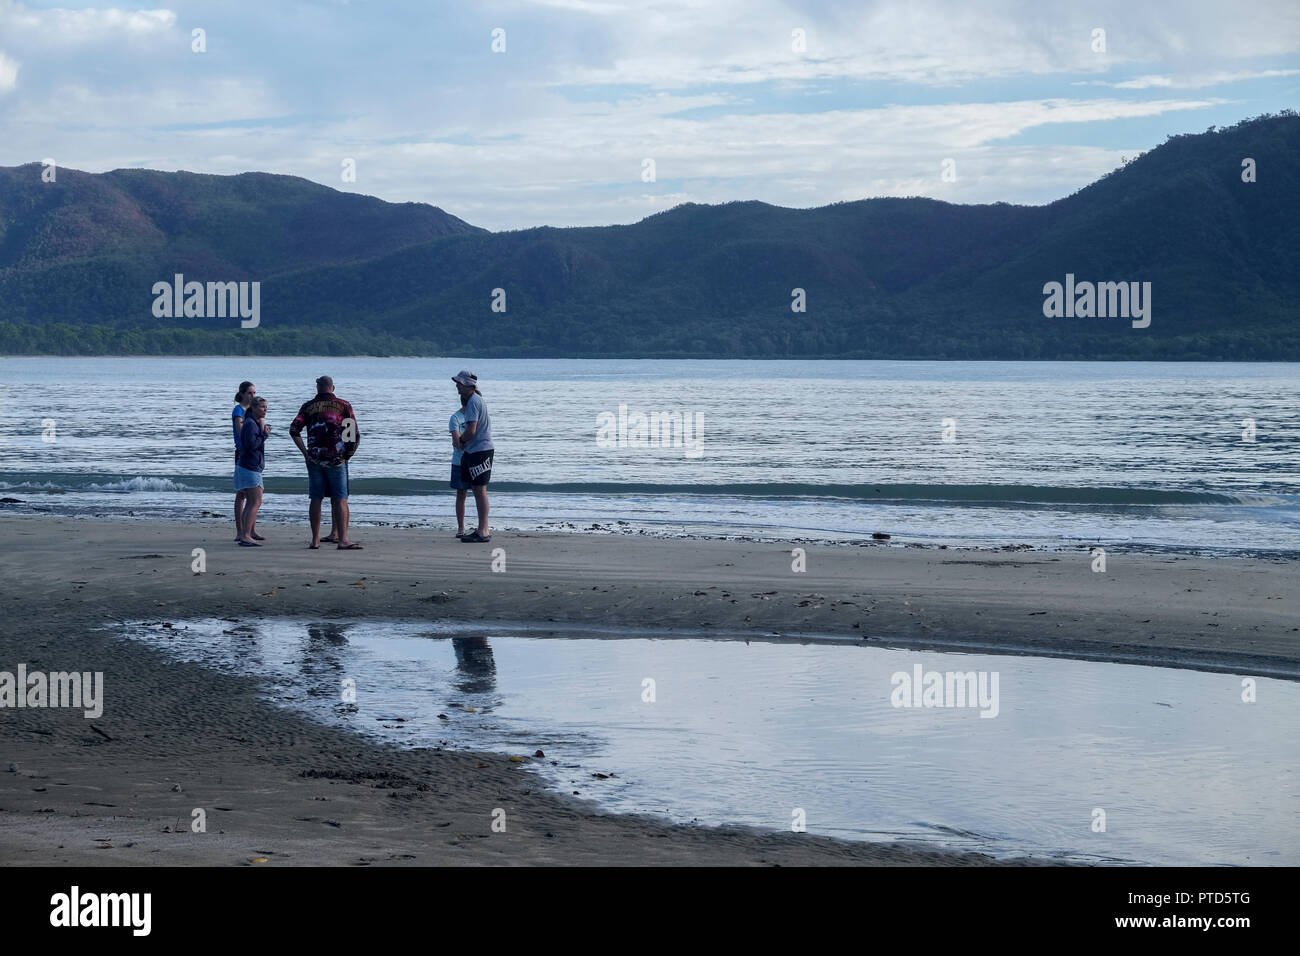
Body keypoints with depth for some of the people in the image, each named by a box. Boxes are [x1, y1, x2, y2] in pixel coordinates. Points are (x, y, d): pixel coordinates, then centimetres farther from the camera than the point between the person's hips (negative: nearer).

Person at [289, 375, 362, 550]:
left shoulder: (308, 406, 7)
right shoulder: (343, 406, 2)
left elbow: (294, 430, -3)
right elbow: (355, 435, -2)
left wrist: (305, 452, 1)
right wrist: (347, 455, 6)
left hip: (314, 459, 2)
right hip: (336, 459, -2)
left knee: (316, 499, 7)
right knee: (340, 500, -2)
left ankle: (315, 540, 9)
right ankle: (342, 539, -9)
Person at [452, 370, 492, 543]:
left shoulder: (473, 402, -15)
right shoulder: (476, 399, 17)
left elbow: (471, 430, -23)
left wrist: (461, 441, -4)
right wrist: (461, 441, 8)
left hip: (480, 450, -10)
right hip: (475, 450, 10)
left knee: (480, 490, -9)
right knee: (476, 490, 14)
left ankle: (483, 532, -8)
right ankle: (481, 529, 19)